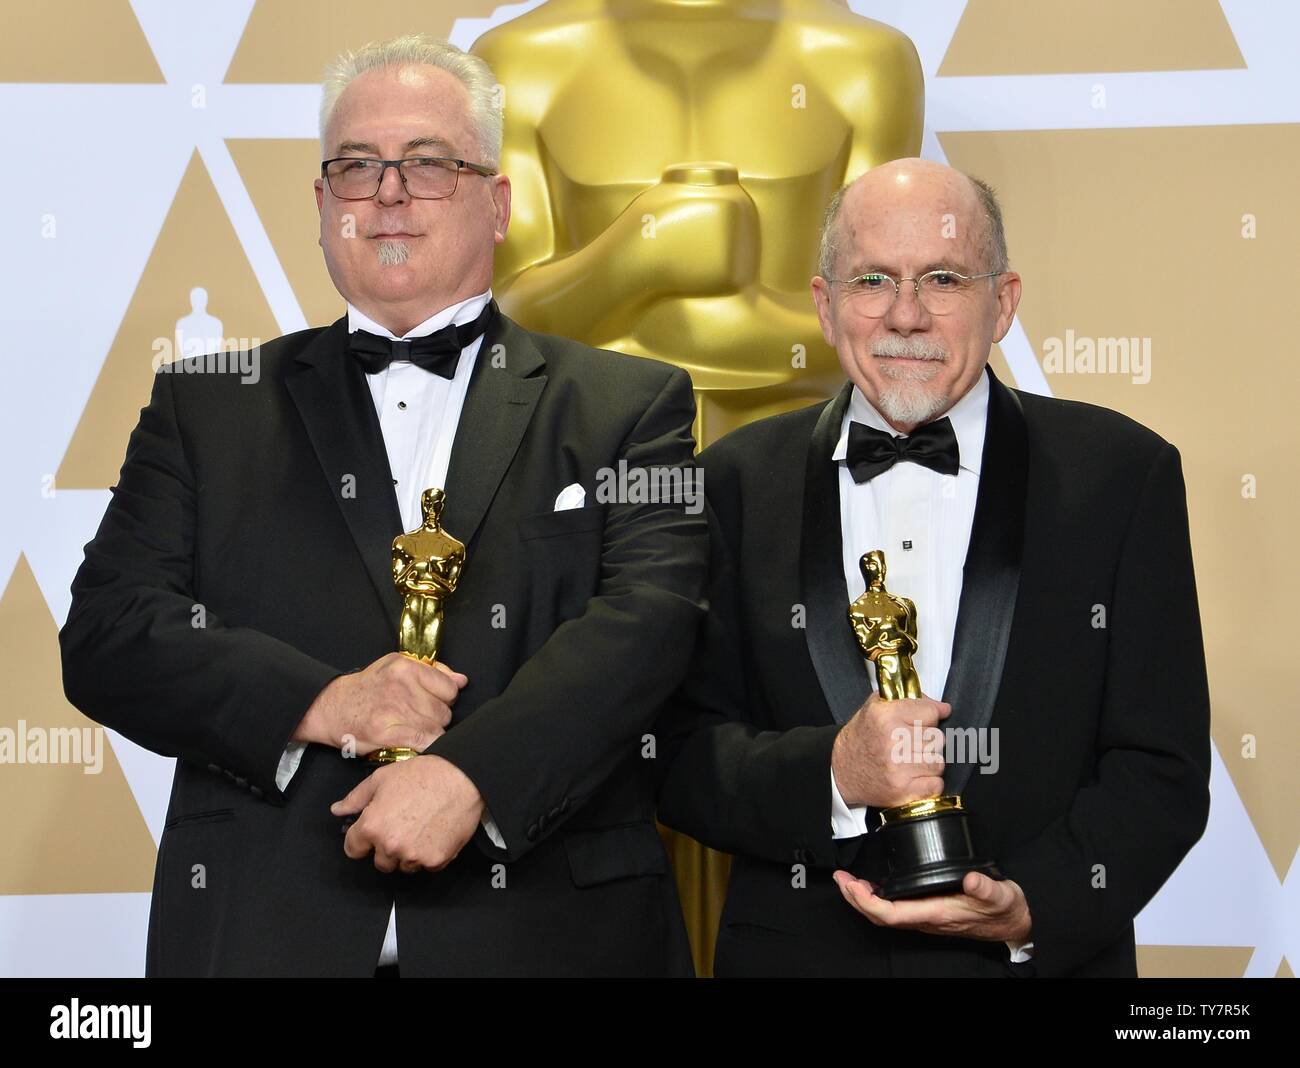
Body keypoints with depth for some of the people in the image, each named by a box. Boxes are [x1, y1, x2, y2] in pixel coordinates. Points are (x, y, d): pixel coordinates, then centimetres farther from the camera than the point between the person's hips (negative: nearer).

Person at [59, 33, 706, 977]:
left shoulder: (630, 407, 4)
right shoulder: (208, 407, 8)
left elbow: (646, 618, -9)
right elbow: (105, 635, 0)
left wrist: (469, 775, -23)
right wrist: (317, 703, -15)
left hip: (547, 930, -1)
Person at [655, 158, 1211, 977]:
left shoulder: (1124, 473, -5)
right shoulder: (741, 480, -2)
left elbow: (1163, 770, -6)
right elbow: (681, 756, -4)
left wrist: (1035, 909, -20)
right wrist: (831, 775, -21)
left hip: (1044, 953, -1)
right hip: (797, 948, 1)